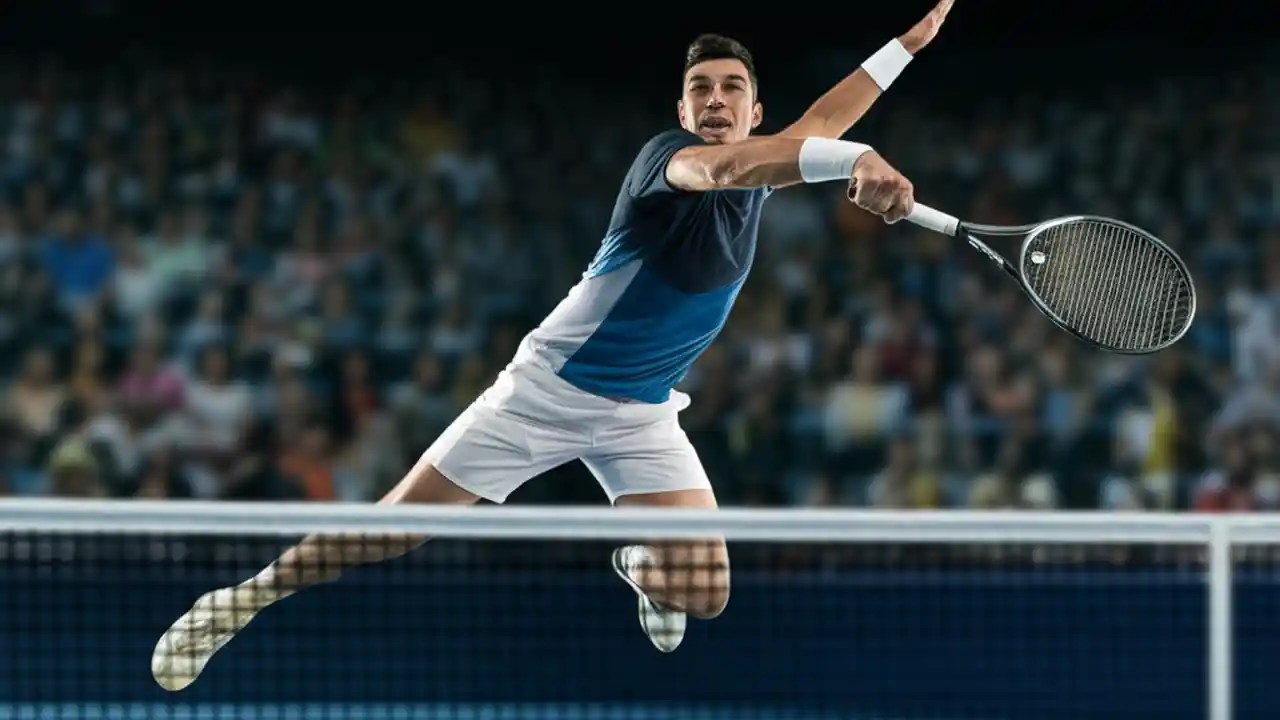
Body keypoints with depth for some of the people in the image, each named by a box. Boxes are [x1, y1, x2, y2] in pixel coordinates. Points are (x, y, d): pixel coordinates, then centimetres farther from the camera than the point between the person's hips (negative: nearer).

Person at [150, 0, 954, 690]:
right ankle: (238, 603, 17)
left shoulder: (757, 173, 3)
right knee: (391, 532, -3)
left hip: (643, 413, 6)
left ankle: (640, 567, 29)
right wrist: (858, 160, -61)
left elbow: (812, 133, 26)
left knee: (704, 593, -8)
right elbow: (722, 166, -44)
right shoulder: (666, 156, -20)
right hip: (552, 384, -6)